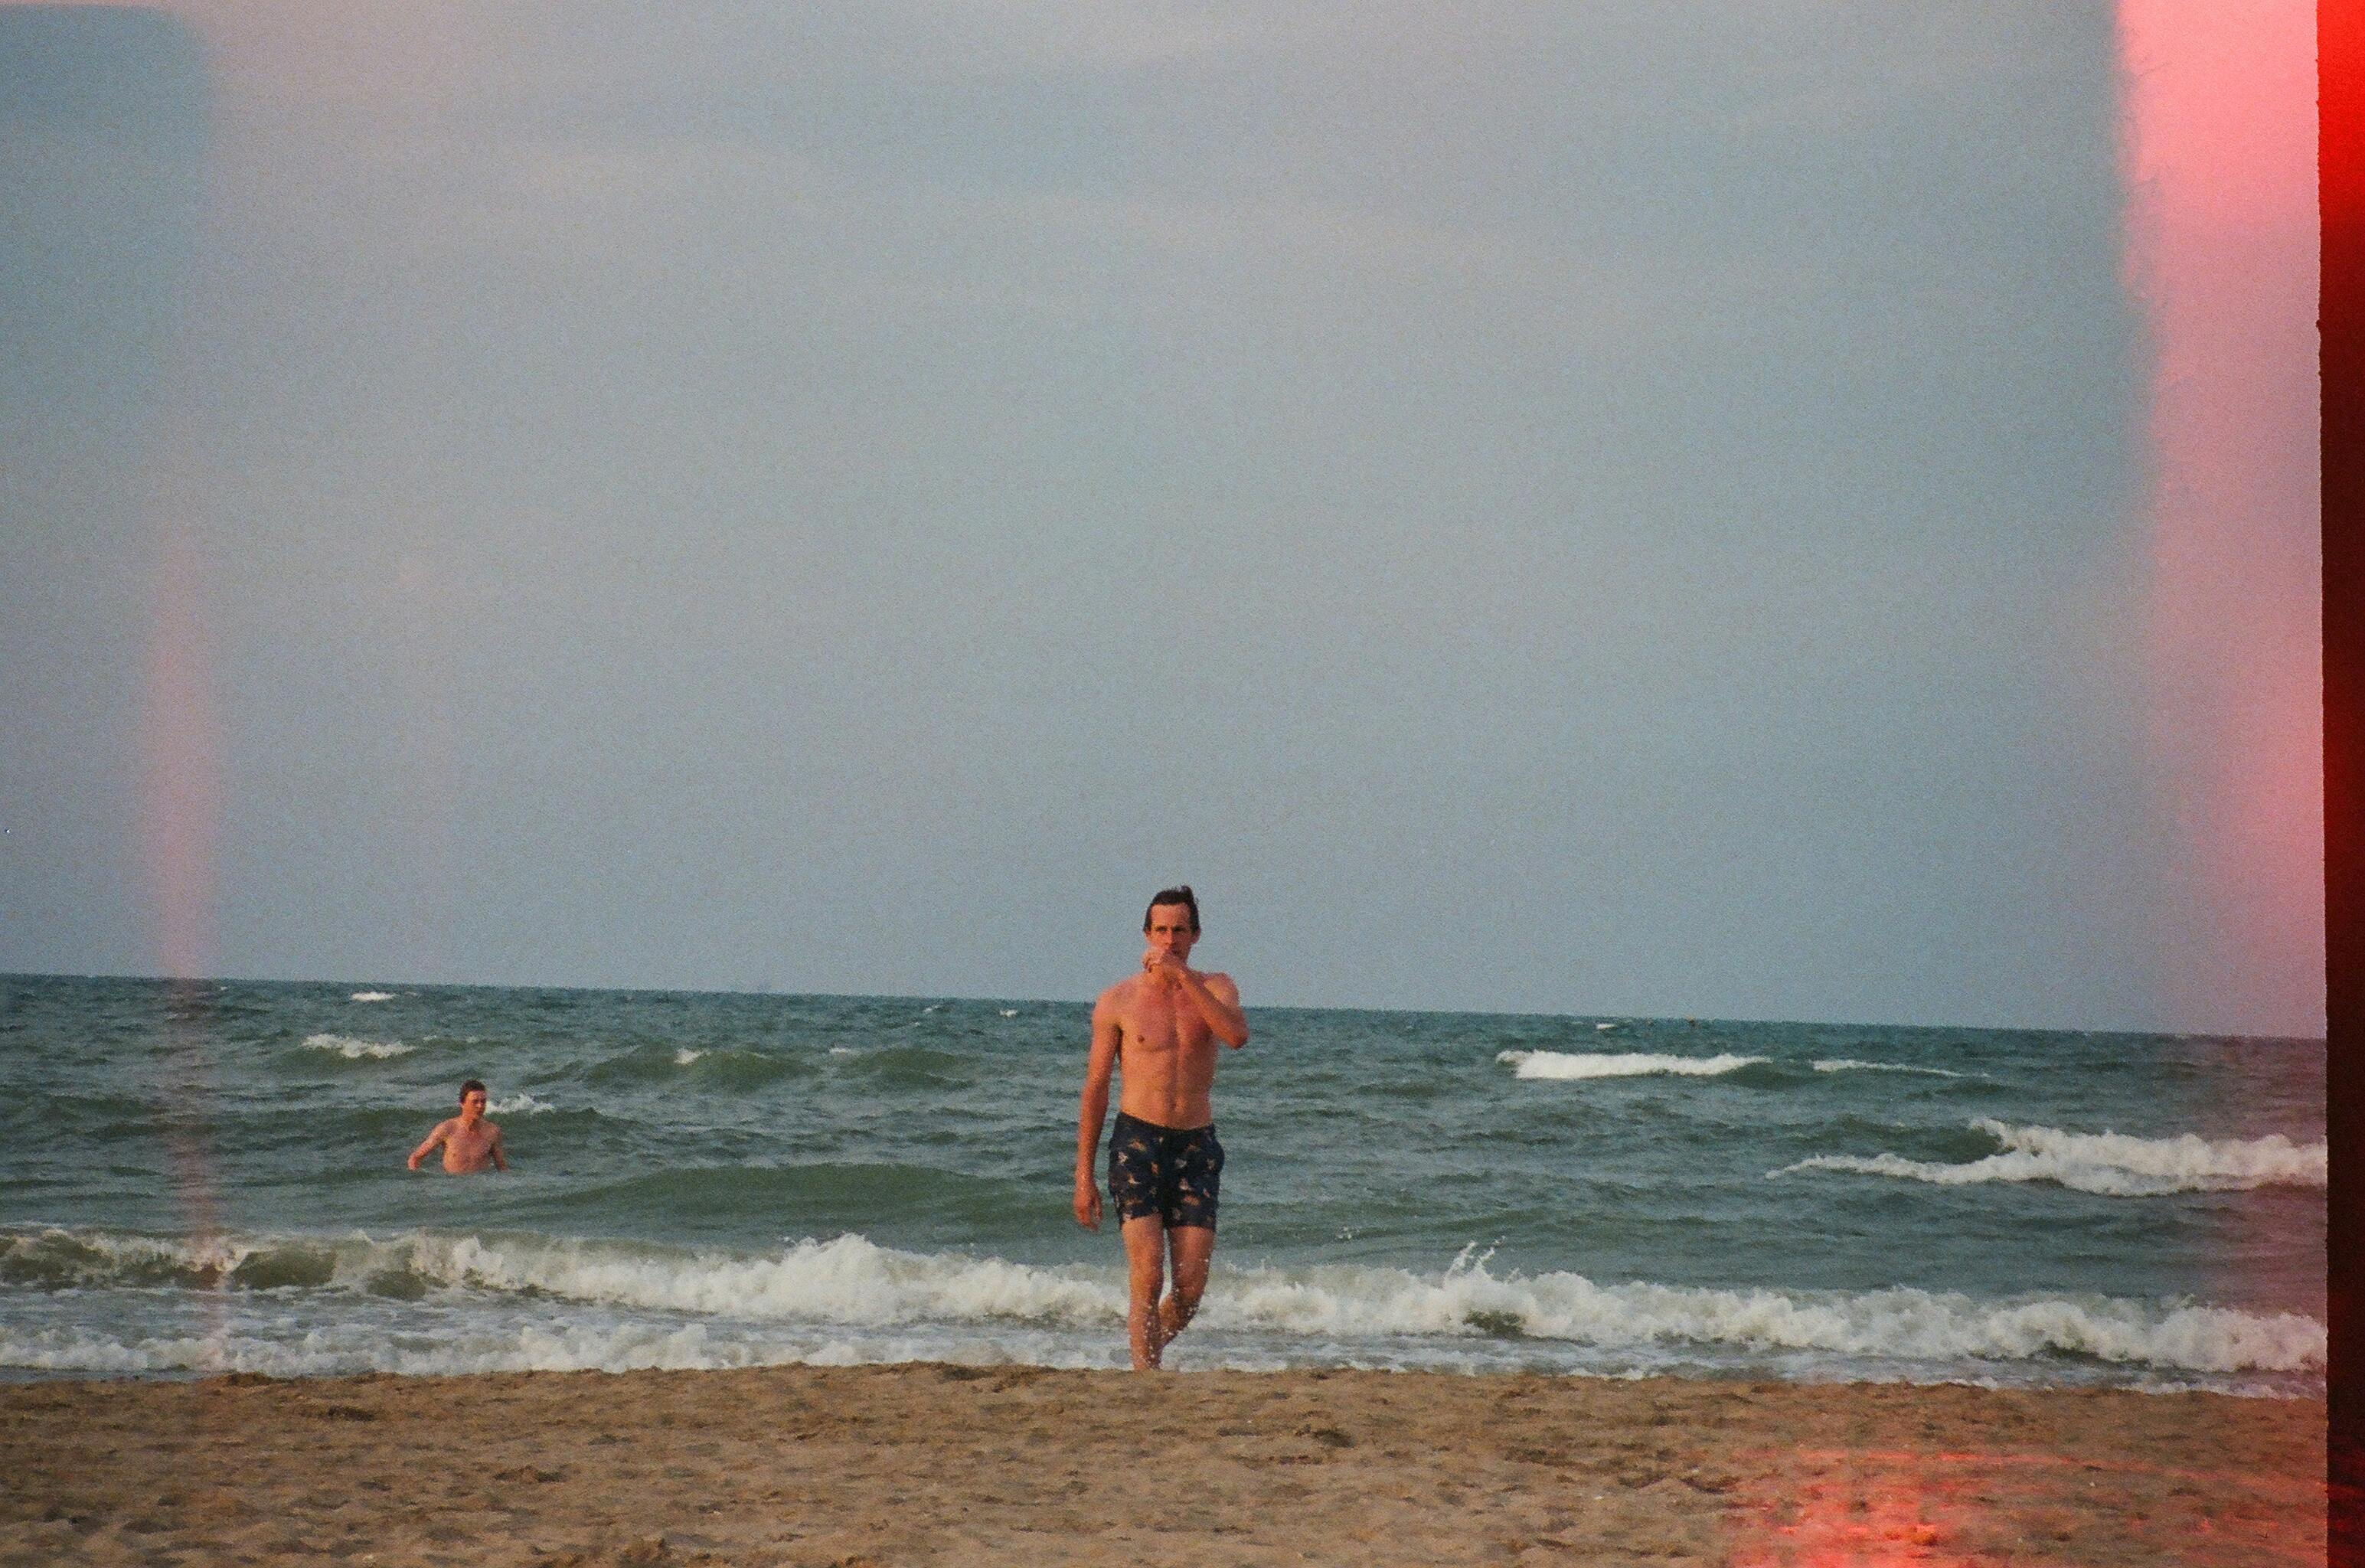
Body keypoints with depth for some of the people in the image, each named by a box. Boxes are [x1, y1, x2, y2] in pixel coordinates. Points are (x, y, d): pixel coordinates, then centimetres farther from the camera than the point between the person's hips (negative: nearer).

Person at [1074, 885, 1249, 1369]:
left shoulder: (1215, 988, 8)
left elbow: (1237, 1036, -16)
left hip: (1196, 1147, 2)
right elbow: (1095, 1089, 5)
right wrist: (1083, 1175, 2)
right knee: (1147, 1279, -15)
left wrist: (1182, 976, -20)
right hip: (1137, 1142, -2)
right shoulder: (1118, 1001, 3)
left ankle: (1147, 1357, 24)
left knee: (1191, 1288, -1)